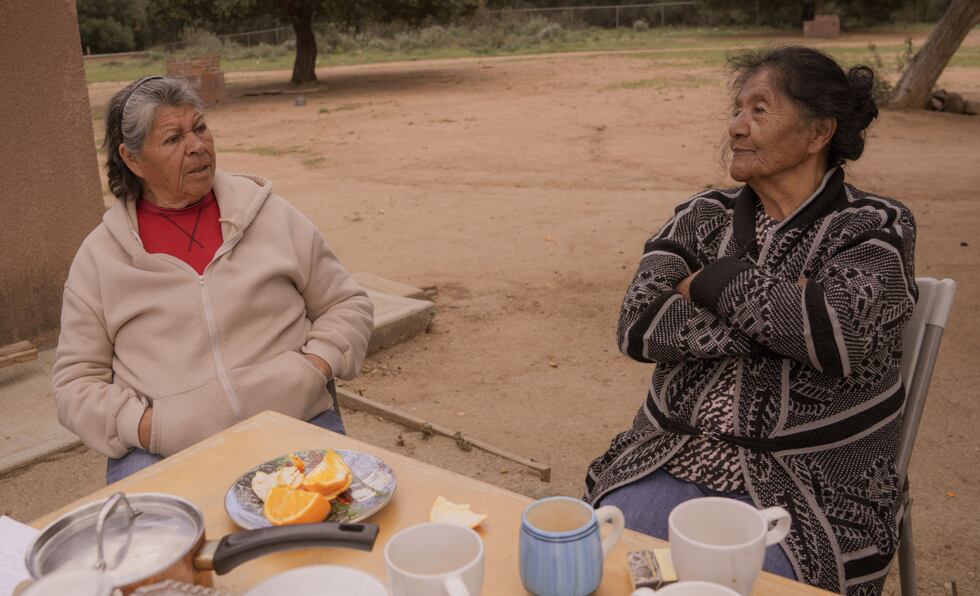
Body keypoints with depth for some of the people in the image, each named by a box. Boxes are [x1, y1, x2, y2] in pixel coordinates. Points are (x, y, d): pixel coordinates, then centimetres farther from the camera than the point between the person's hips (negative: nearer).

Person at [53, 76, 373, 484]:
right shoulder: (99, 255, 8)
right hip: (163, 454, 1)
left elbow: (348, 305, 14)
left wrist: (315, 367, -5)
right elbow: (76, 383, 10)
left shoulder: (270, 214, 9)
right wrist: (145, 427, -8)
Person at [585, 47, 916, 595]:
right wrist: (778, 315, -13)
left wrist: (710, 284, -9)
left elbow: (838, 332, -20)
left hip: (810, 482, -2)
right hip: (677, 453, 3)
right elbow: (639, 325, -6)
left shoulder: (876, 227, 0)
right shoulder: (704, 216, 8)